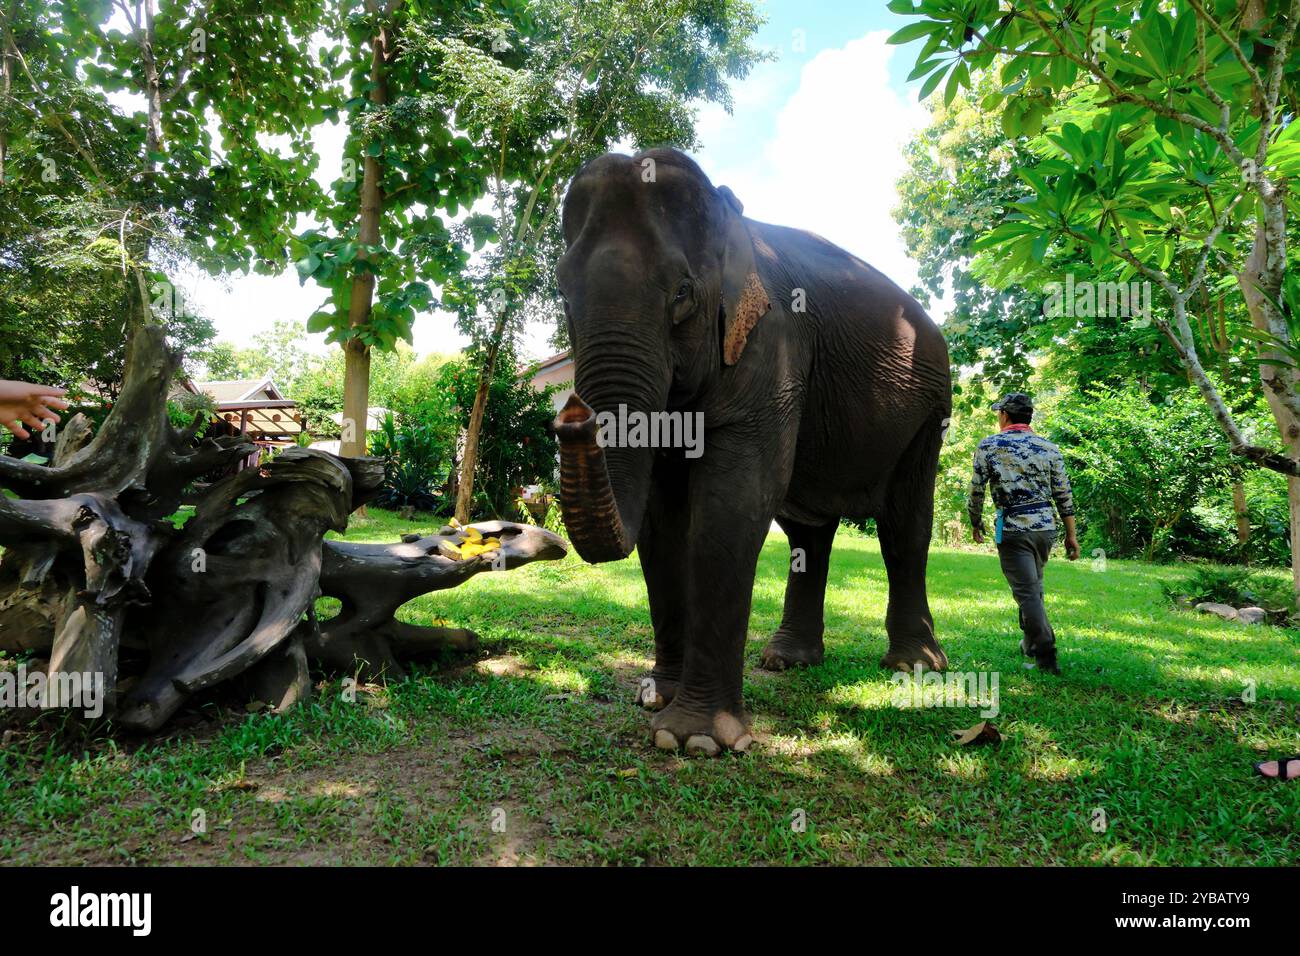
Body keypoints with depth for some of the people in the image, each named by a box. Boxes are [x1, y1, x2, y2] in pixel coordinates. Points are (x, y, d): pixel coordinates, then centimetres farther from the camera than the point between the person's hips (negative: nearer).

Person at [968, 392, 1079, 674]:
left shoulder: (989, 446, -3)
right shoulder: (1049, 448, 6)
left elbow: (976, 490, -3)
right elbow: (1064, 495, 4)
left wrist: (976, 523, 12)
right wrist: (1071, 535, 8)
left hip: (1012, 528, -4)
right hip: (1045, 526, 5)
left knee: (1027, 592, -3)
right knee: (1033, 586, 21)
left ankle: (1046, 656, -8)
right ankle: (1031, 643, 33)